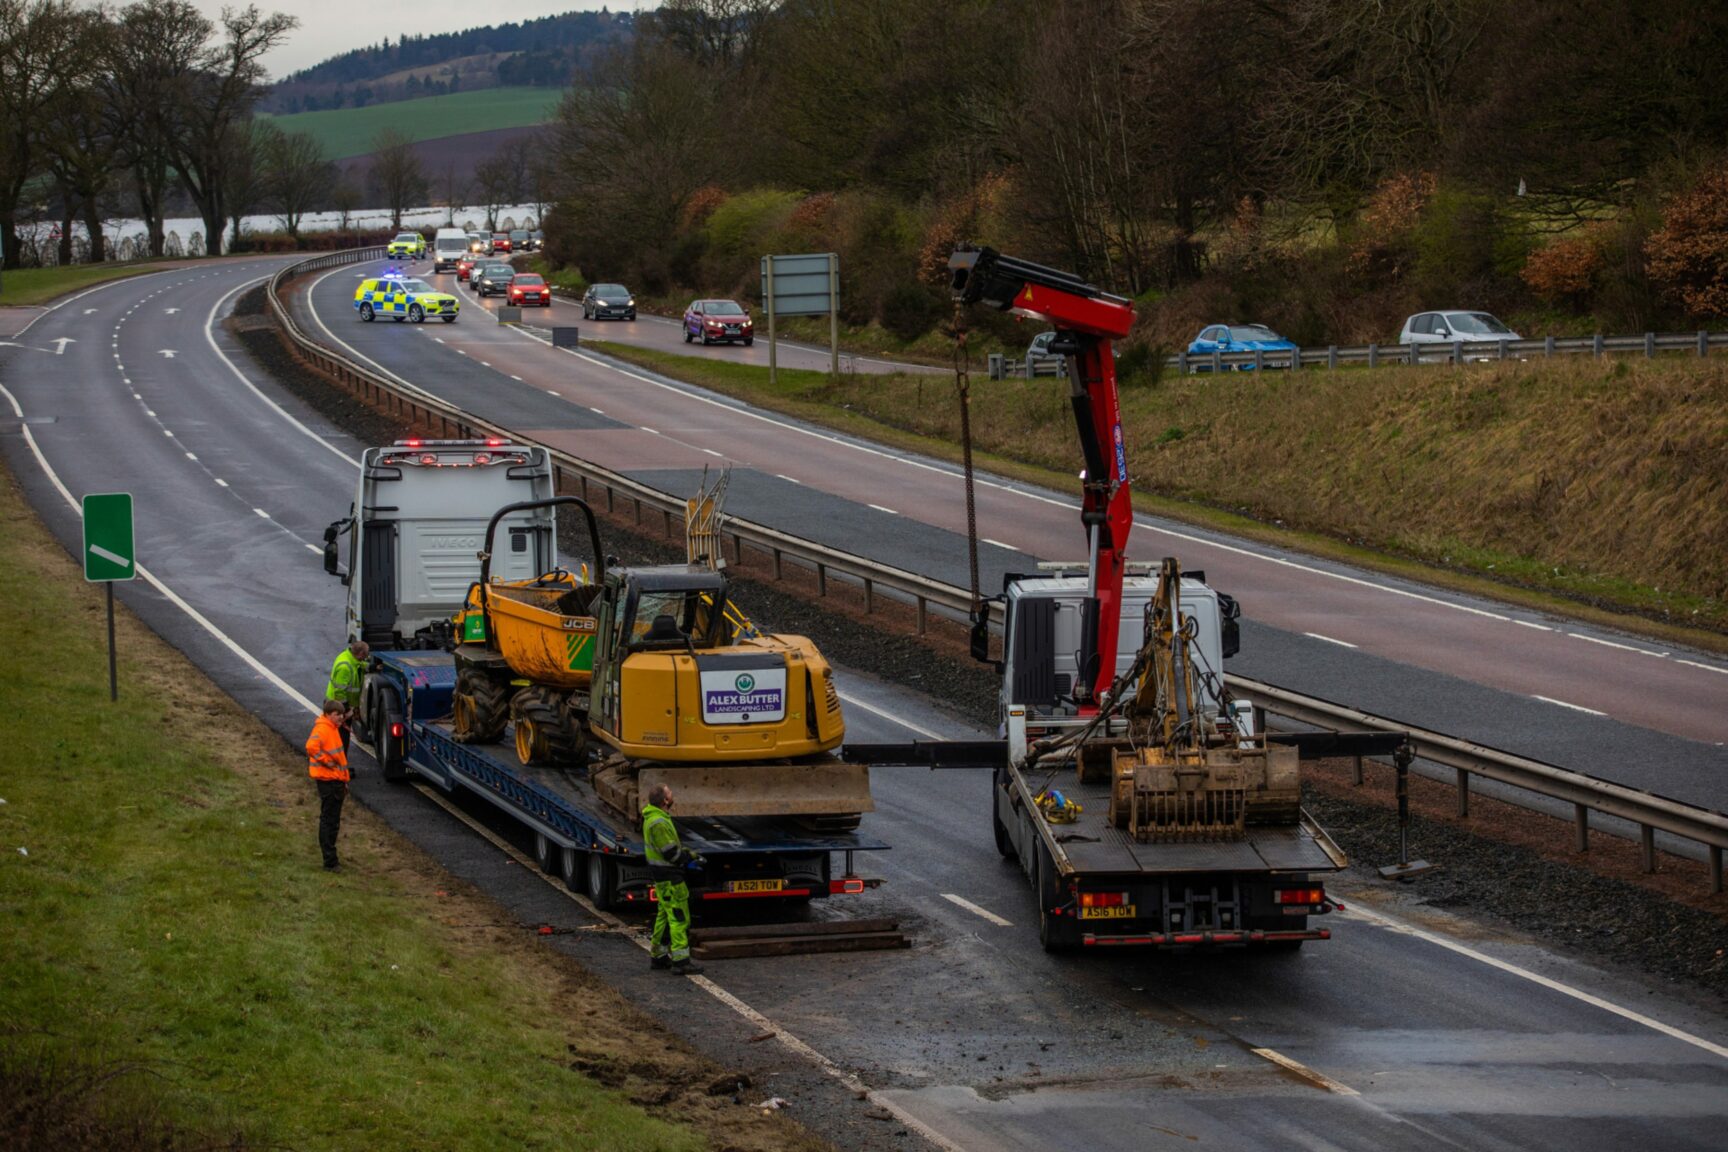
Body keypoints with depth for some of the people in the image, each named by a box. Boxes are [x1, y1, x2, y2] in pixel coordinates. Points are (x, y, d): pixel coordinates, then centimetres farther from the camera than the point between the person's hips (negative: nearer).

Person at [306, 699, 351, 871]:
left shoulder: (333, 729, 16)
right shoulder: (322, 729, -15)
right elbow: (311, 746, -35)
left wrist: (344, 781, 26)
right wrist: (326, 761, -22)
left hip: (336, 780, 10)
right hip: (327, 780, -10)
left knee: (333, 821, 16)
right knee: (328, 820, -6)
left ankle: (331, 858, 23)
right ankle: (330, 862, -4)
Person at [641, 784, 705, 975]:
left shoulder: (653, 818, 12)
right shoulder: (658, 823, -22)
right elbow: (671, 853, -22)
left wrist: (690, 856, 10)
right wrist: (691, 857, -9)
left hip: (663, 878, 11)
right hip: (669, 878, -11)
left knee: (665, 915, 18)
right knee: (679, 917, -8)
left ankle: (658, 955, 26)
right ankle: (681, 960, -8)